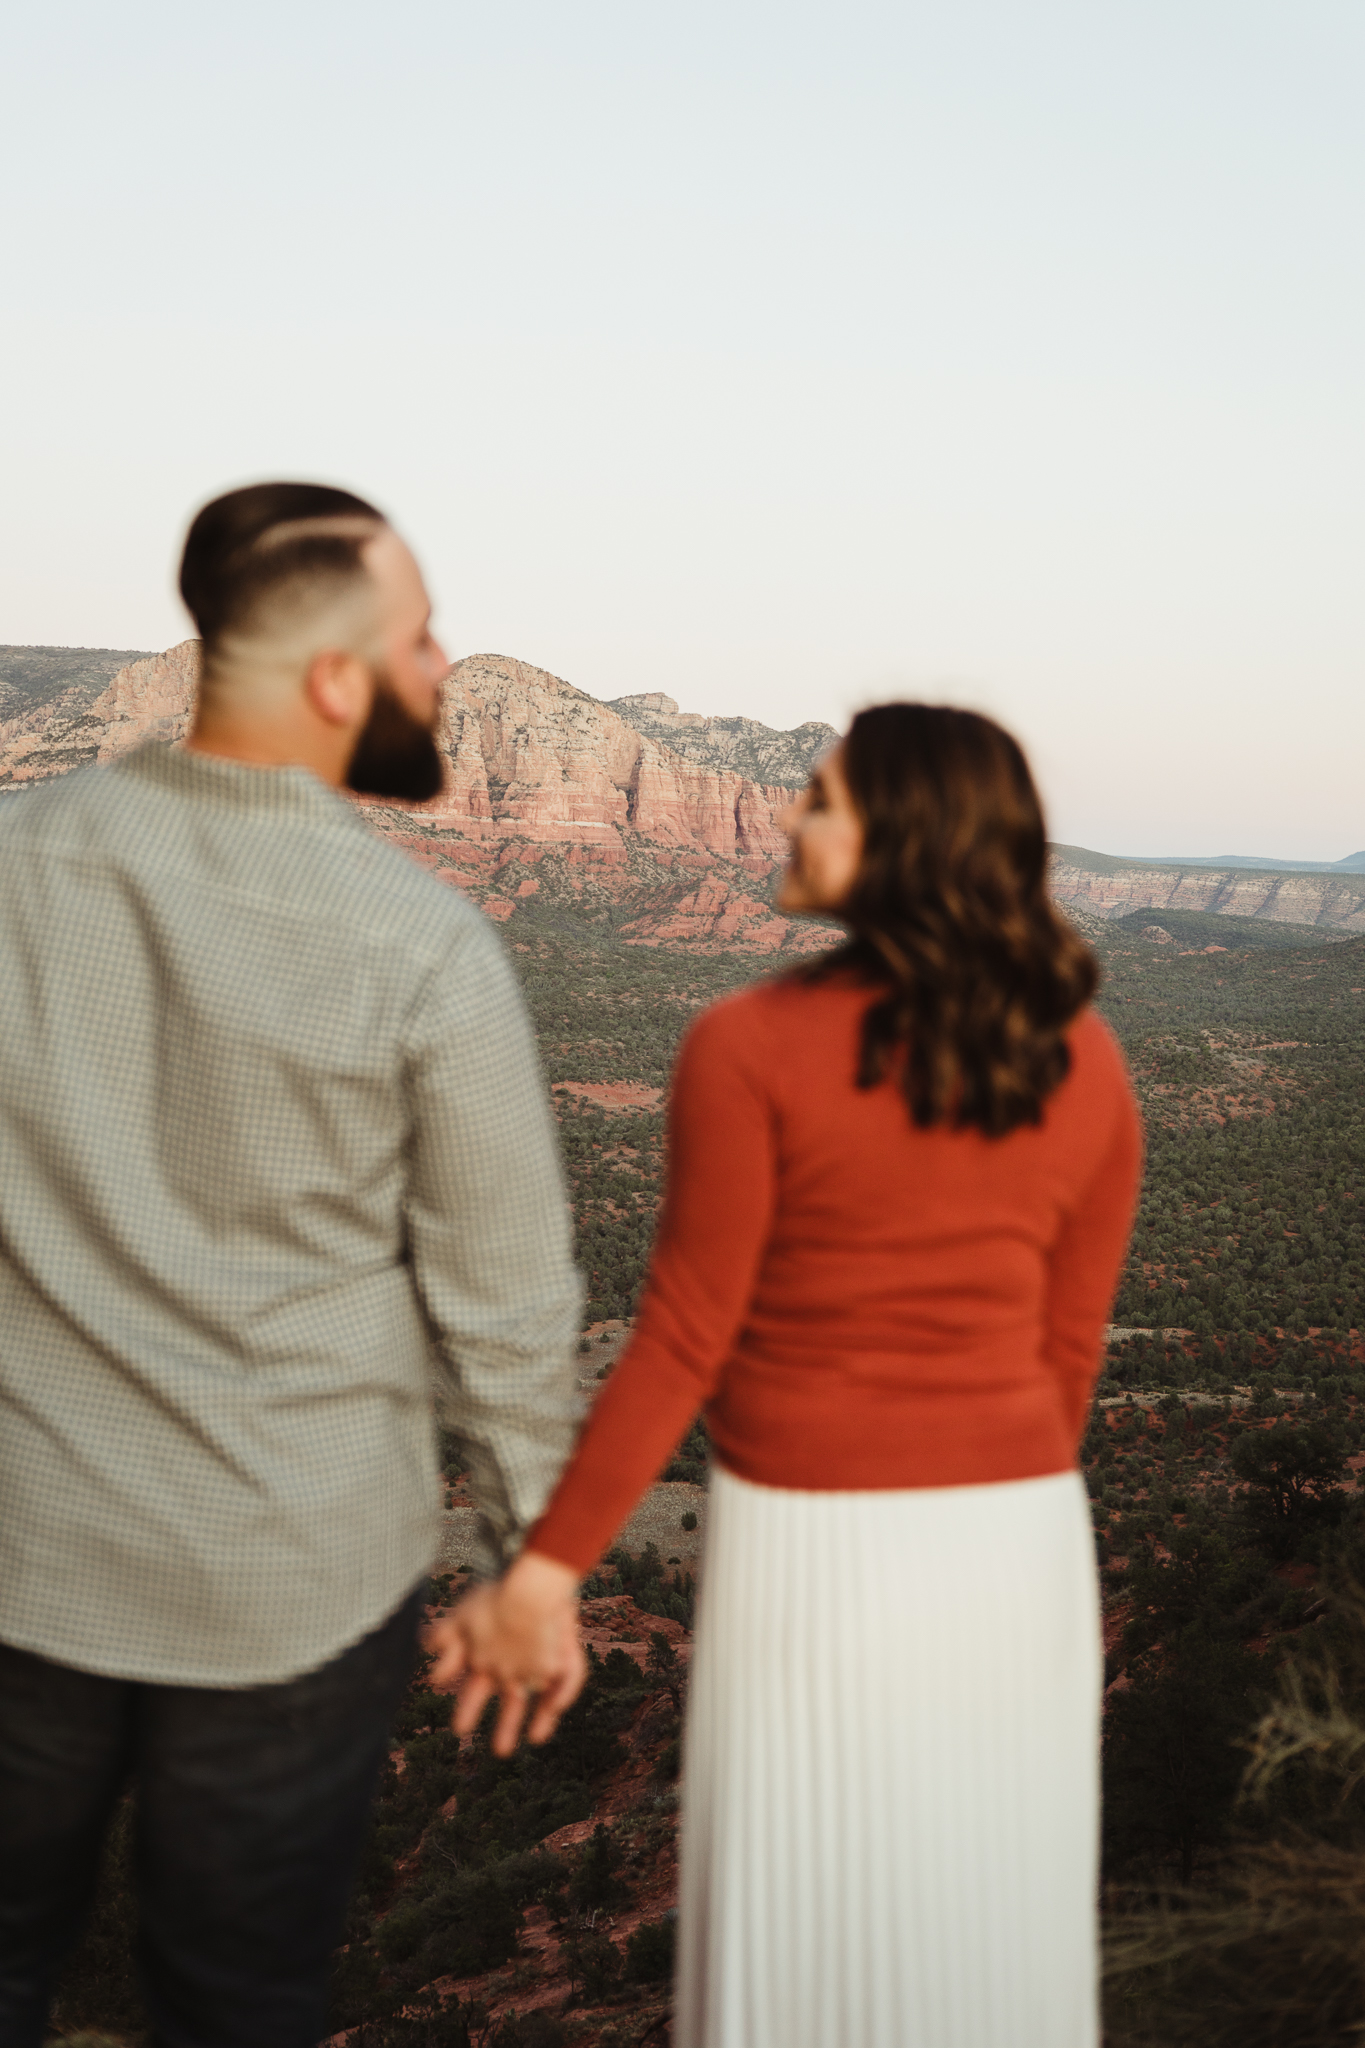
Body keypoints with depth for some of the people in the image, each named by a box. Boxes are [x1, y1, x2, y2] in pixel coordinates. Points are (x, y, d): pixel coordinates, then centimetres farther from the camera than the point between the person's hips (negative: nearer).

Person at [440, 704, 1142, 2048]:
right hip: (1017, 1546, 4)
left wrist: (547, 1568, -6)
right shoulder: (1086, 1064, -1)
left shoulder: (750, 1049, -15)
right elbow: (1066, 1349, 6)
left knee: (801, 1939, 12)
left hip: (815, 1548, -4)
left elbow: (683, 1341, -14)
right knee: (988, 1927, 18)